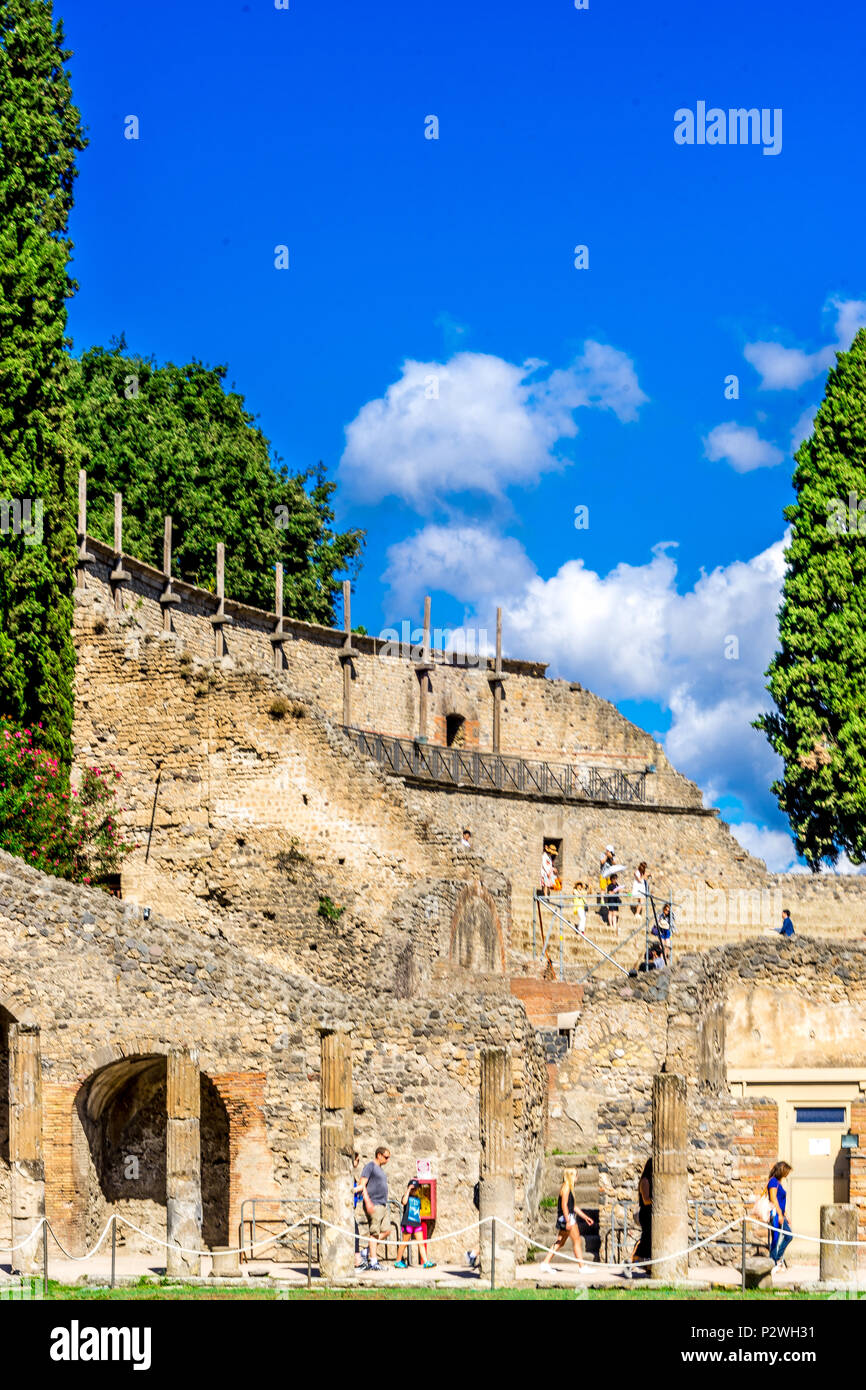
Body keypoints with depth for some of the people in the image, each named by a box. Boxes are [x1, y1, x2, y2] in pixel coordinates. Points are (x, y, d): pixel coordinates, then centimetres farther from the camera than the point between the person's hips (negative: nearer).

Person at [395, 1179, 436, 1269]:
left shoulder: (418, 1199, 17)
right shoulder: (407, 1196, -1)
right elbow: (404, 1201, -25)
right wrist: (408, 1190, -18)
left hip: (417, 1223, 6)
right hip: (408, 1222, -6)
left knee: (421, 1243, -1)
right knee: (405, 1243, 1)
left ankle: (425, 1262, -5)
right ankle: (398, 1261, 12)